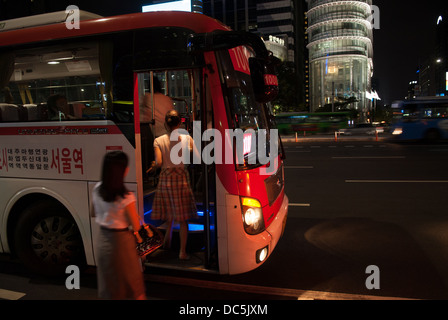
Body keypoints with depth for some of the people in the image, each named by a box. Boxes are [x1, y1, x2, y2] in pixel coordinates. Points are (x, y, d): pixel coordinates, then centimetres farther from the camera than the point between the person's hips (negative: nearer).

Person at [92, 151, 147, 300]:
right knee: (134, 284, 13)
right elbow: (136, 226, -16)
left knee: (110, 284, 21)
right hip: (121, 241, -6)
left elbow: (96, 214, 10)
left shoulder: (97, 189, -5)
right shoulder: (125, 197, -25)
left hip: (102, 239, 6)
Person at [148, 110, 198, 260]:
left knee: (170, 211, 23)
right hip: (181, 177, -1)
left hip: (165, 177, 2)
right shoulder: (187, 138, -3)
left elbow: (159, 163, -11)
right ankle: (182, 251, 7)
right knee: (183, 217, 4)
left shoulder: (158, 141, -2)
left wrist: (153, 165, 11)